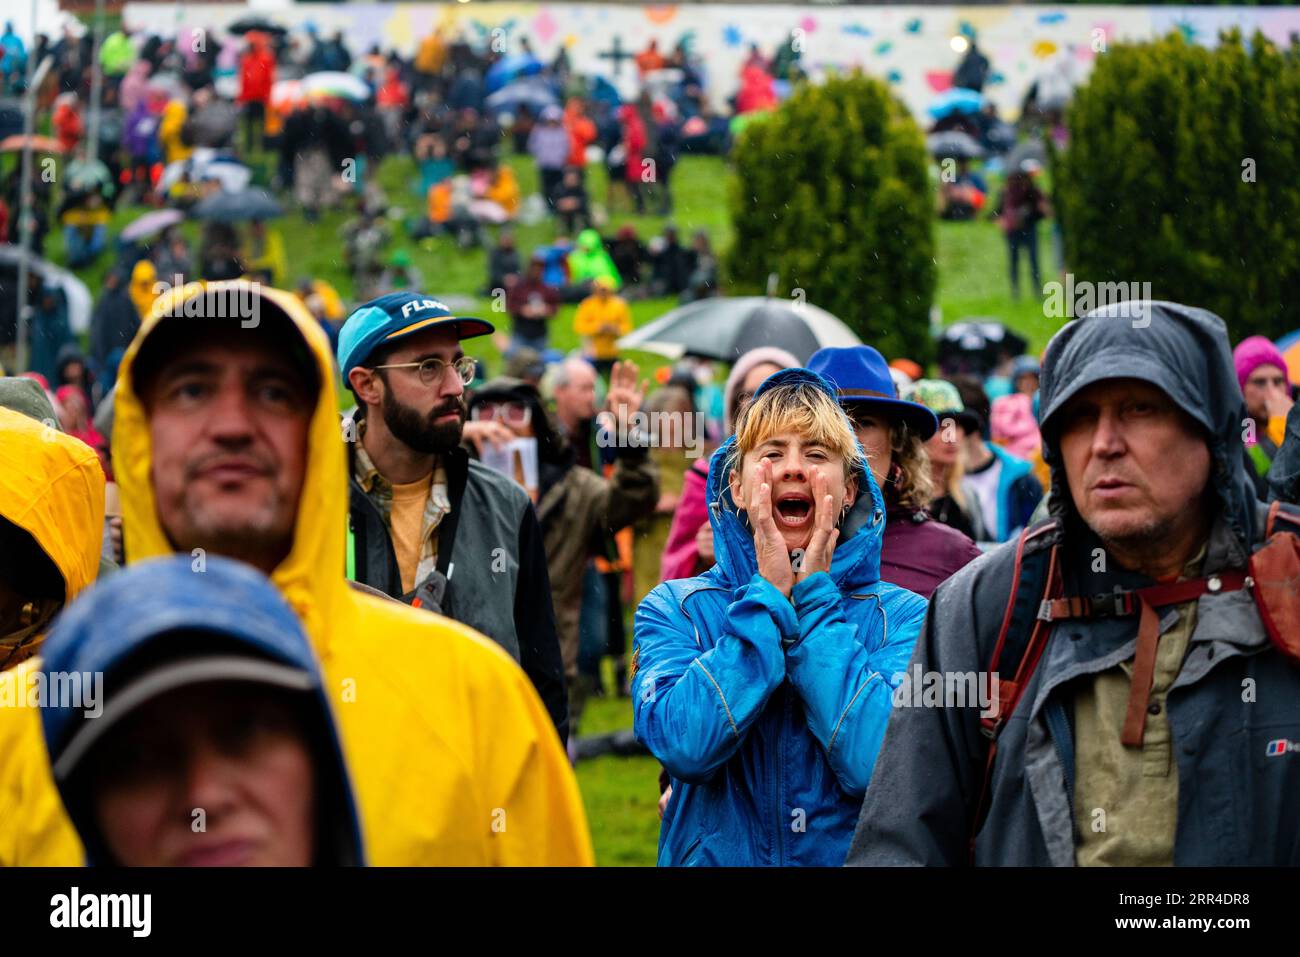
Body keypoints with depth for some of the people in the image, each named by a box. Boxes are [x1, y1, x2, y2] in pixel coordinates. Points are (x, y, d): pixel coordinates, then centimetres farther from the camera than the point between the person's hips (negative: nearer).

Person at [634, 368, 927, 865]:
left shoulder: (903, 615, 1)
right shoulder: (673, 609, 3)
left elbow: (876, 764, -14)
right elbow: (683, 747, -14)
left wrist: (815, 594, -9)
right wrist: (769, 592, -10)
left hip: (853, 856, 0)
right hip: (718, 856, 0)